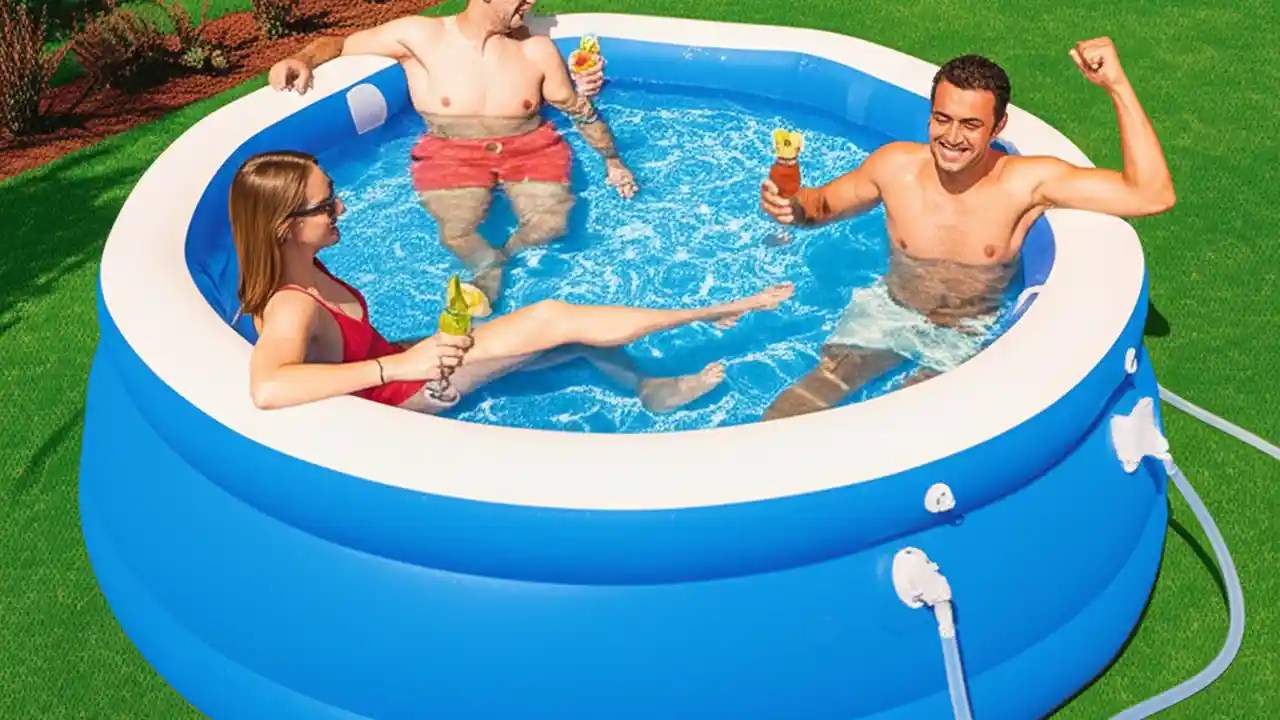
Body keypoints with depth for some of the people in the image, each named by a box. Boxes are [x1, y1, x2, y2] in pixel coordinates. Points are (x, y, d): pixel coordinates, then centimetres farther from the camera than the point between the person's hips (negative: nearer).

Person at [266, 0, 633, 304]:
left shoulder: (537, 49, -4)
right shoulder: (420, 35, -10)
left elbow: (578, 110, 10)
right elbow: (339, 43, -4)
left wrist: (611, 159, 4)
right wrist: (301, 60, -25)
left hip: (528, 148, 2)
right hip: (452, 153, -2)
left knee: (551, 224, -24)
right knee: (456, 232, -29)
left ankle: (506, 254, 12)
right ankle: (487, 267, 9)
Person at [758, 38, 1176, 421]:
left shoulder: (1026, 182, -23)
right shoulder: (895, 166, -16)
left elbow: (1153, 196, -30)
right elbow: (824, 203, 3)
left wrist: (1118, 86, -37)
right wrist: (793, 208, -23)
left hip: (966, 337, -1)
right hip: (888, 313, 1)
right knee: (782, 420, -13)